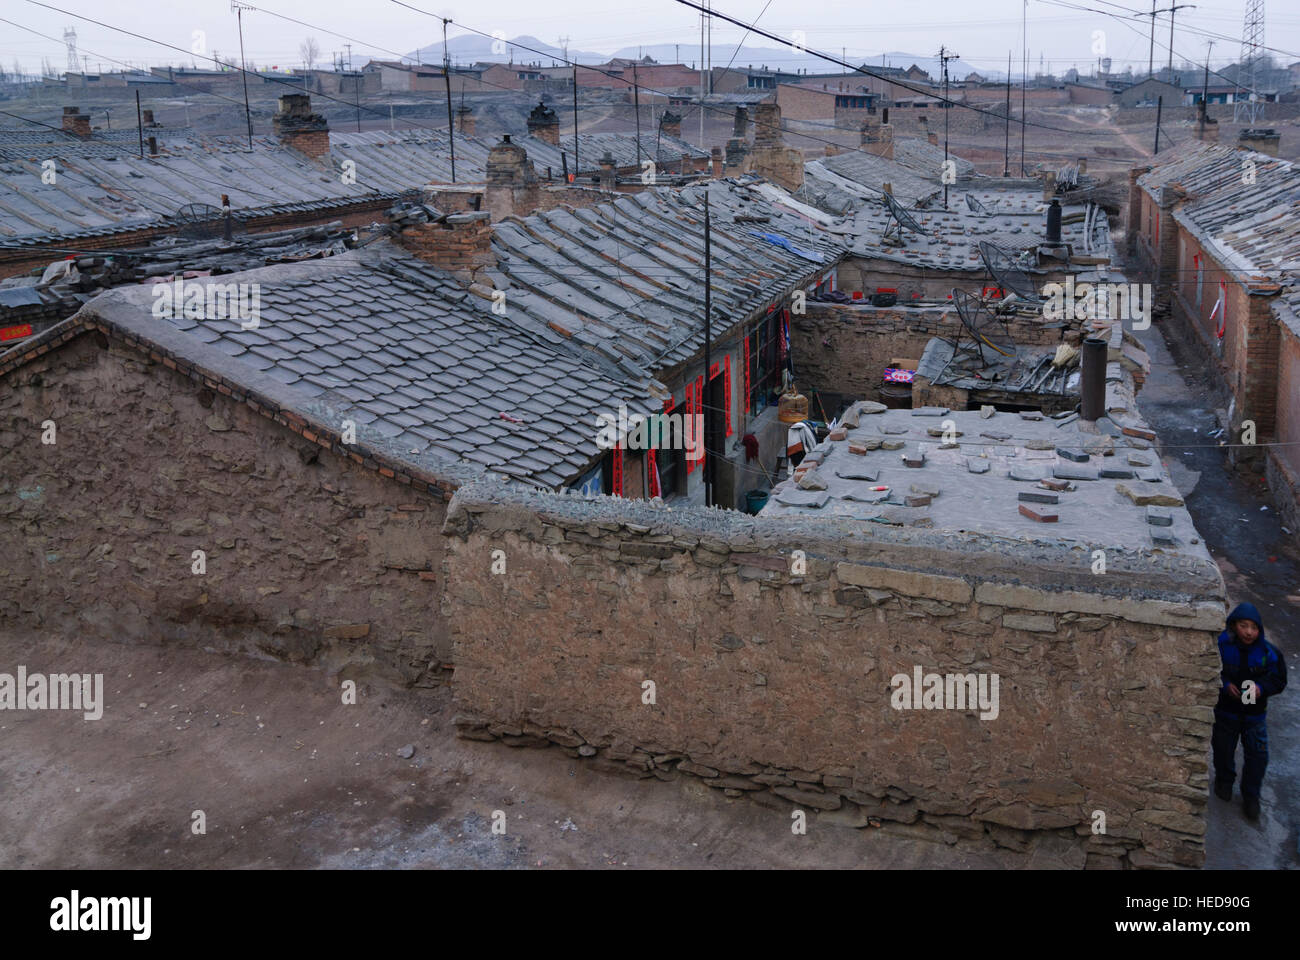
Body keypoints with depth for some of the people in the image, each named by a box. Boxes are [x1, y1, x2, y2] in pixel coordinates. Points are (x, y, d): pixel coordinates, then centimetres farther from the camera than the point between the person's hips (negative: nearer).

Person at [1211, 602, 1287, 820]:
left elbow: (1279, 679, -5)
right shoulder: (1221, 647, -18)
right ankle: (1224, 780, 45)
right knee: (1223, 750, 17)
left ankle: (1251, 796, 23)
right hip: (1226, 710, -1)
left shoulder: (1268, 652, -13)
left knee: (1258, 756, 4)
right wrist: (1225, 685, -25)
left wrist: (1261, 688, -24)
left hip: (1254, 714, 1)